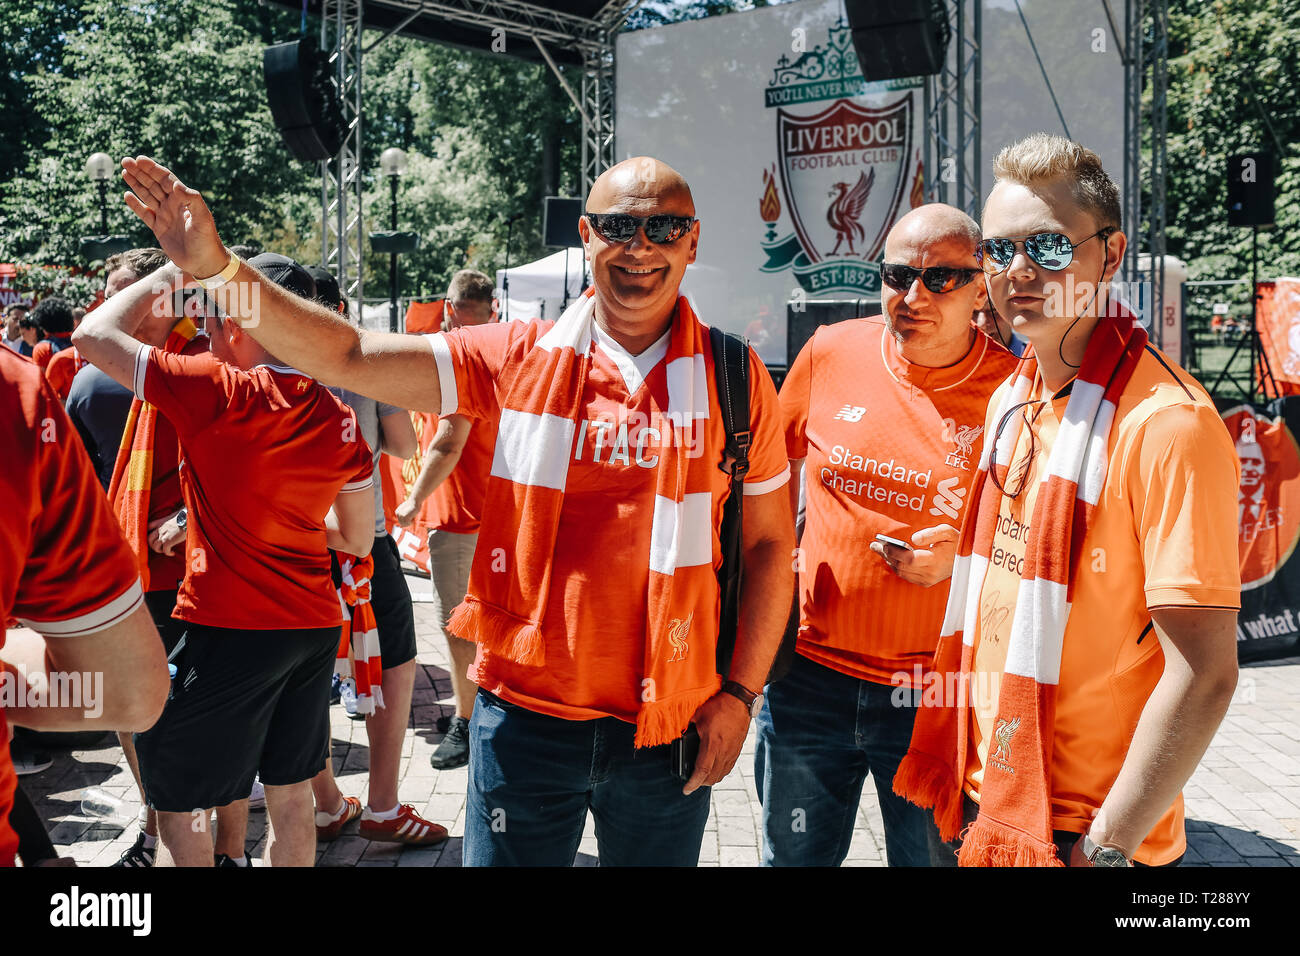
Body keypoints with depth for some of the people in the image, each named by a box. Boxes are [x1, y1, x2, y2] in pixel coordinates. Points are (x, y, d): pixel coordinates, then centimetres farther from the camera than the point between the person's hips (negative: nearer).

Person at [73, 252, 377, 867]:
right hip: (316, 625, 7)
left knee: (177, 807, 9)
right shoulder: (338, 418, 3)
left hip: (227, 630, -6)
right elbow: (358, 539, 12)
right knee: (291, 799, 19)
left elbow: (93, 334, -7)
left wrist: (164, 279, 5)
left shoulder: (220, 392, -16)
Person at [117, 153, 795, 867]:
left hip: (669, 725, 1)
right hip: (527, 713, 0)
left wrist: (739, 692, -3)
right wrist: (217, 266, -15)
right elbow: (348, 357, -6)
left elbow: (768, 542, 3)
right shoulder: (519, 357, -2)